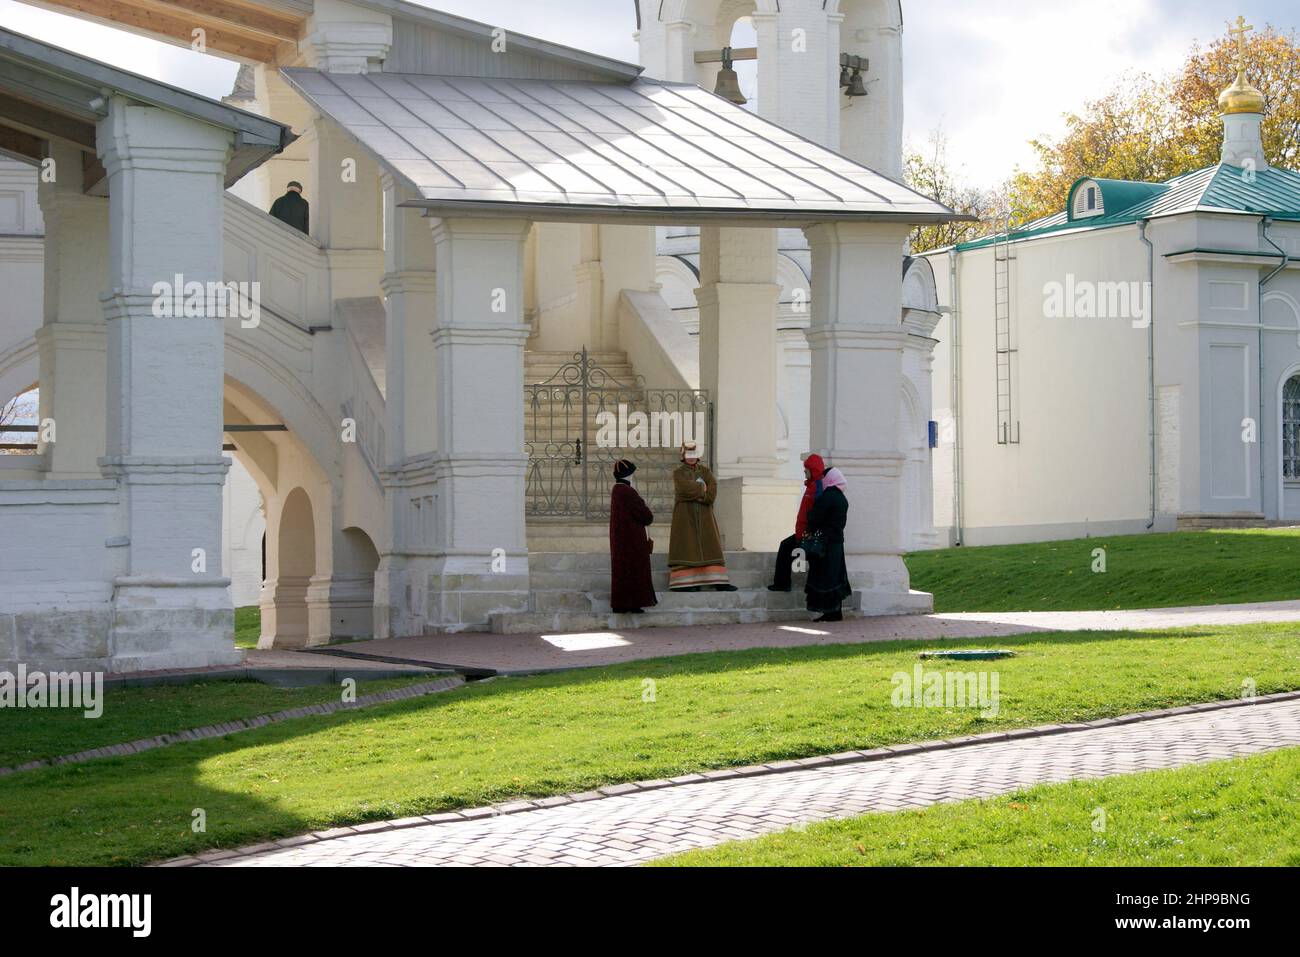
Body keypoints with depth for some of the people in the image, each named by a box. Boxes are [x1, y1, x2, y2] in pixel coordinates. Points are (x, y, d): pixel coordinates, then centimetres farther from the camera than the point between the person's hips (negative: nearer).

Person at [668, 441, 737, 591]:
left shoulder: (705, 471, 13)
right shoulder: (678, 472, 4)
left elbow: (713, 488, -4)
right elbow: (684, 487, -16)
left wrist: (698, 494, -18)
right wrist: (702, 488, -8)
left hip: (703, 514, 3)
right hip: (685, 514, -3)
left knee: (710, 545, -3)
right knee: (685, 546, -10)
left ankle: (719, 583, -7)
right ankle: (685, 583, -14)